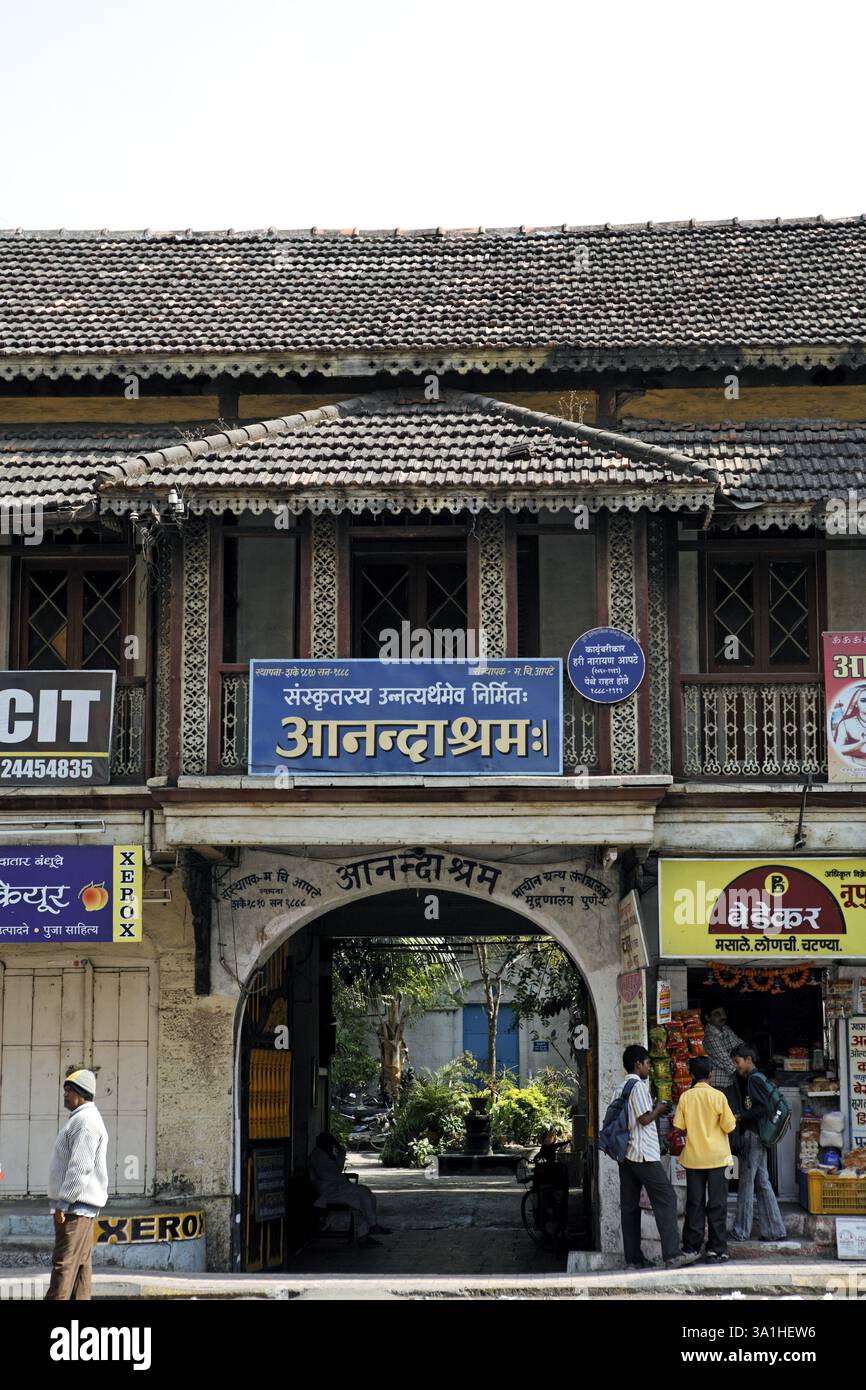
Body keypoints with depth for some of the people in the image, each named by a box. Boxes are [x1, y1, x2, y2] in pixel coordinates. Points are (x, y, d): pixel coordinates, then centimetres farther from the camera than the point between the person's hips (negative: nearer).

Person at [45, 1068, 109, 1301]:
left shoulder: (85, 1121, -14)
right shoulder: (81, 1119, 20)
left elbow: (80, 1167, -21)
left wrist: (63, 1203, -21)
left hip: (76, 1205, -11)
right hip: (82, 1206, 11)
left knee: (64, 1264, -13)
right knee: (81, 1264, 8)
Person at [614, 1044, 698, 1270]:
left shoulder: (620, 1089, 16)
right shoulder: (638, 1086, -11)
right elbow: (644, 1119, -17)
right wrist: (659, 1109, 1)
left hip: (625, 1155, 9)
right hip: (644, 1154, -9)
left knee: (629, 1206, 6)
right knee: (666, 1199, -7)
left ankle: (633, 1258, 6)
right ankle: (672, 1254, -13)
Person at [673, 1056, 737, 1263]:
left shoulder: (685, 1097, -3)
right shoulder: (718, 1096, -9)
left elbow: (679, 1126, -1)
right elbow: (729, 1126, -9)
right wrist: (732, 1121, 12)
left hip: (693, 1158, 2)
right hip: (717, 1157, -2)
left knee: (694, 1204, 9)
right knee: (717, 1204, 3)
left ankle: (691, 1247, 11)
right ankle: (717, 1249, 3)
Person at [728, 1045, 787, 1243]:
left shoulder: (754, 1079, -13)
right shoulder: (757, 1078, 17)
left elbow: (763, 1108, -21)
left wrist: (740, 1117, -15)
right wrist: (741, 1117, 13)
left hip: (752, 1136, -10)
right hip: (758, 1137, 10)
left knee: (746, 1185, -4)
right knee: (762, 1184, 10)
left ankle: (740, 1231, 1)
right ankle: (775, 1230, 10)